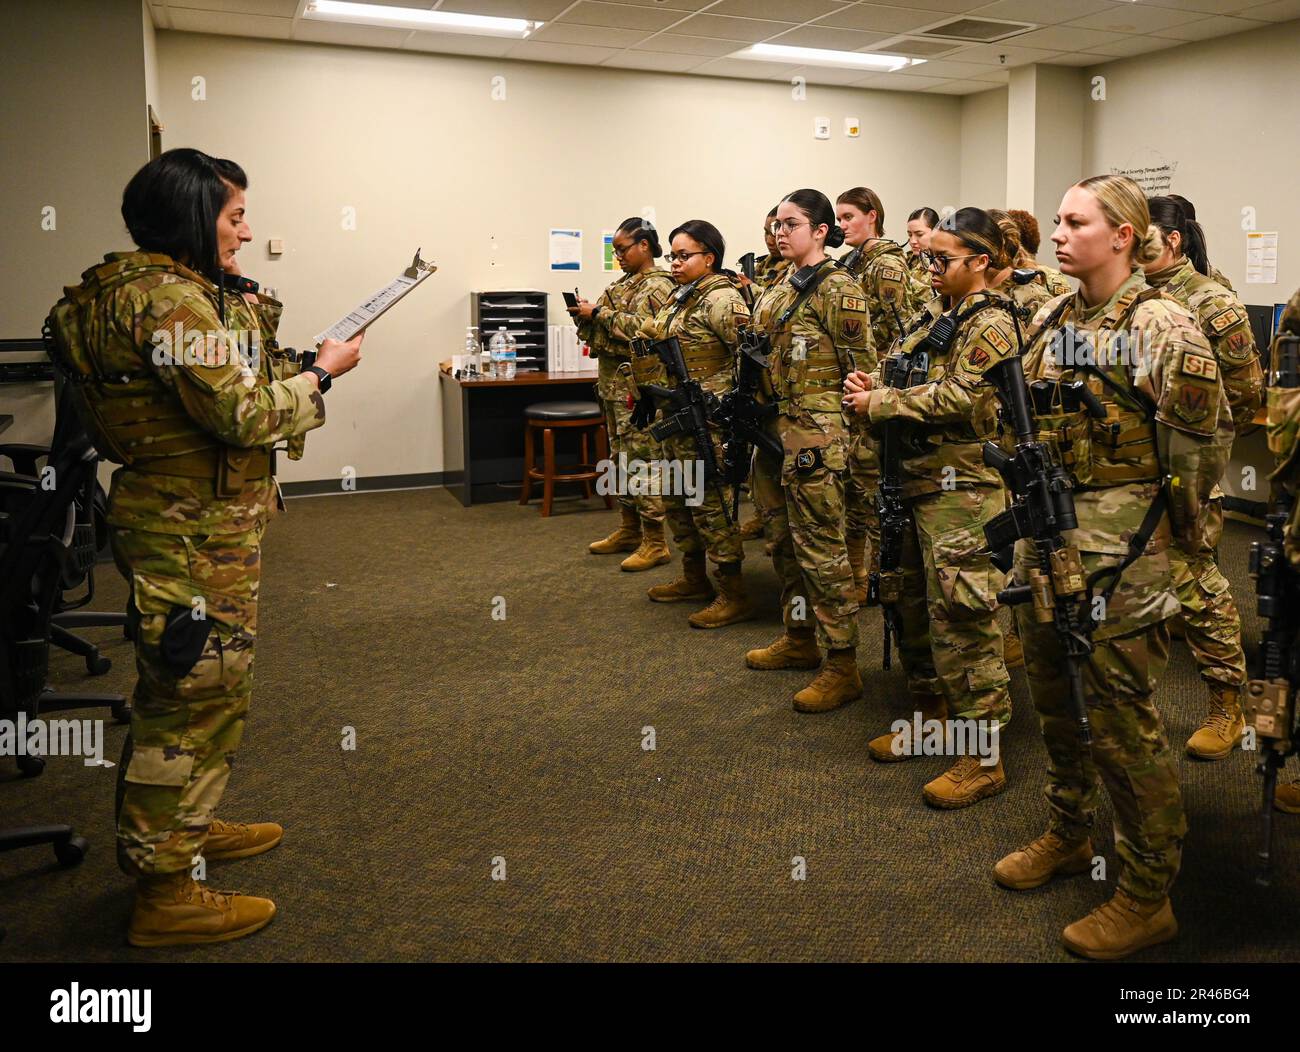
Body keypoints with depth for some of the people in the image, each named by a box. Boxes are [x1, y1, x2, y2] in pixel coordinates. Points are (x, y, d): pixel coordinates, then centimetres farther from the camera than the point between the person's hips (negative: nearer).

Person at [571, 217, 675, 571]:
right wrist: (584, 315, 2)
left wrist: (598, 313, -16)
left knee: (643, 461, -7)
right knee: (622, 459, 14)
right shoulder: (623, 283, 18)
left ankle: (654, 543, -2)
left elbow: (640, 328, -24)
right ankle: (629, 531, 25)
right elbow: (598, 331, 22)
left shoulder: (658, 286, -8)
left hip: (636, 386, -9)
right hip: (613, 383, 9)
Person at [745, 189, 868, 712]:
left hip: (813, 436, -9)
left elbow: (860, 369, -11)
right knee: (783, 540, 16)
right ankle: (799, 639, 31)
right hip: (772, 432, 9)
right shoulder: (777, 289, 15)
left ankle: (843, 666, 3)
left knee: (820, 546, -6)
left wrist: (842, 439, -11)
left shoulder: (838, 290, -10)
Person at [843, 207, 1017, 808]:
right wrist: (869, 384, -5)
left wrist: (878, 404, -14)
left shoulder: (992, 324, -9)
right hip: (915, 478, 9)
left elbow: (958, 397, -21)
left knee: (959, 613, -8)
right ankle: (932, 717, 32)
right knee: (913, 605, 16)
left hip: (961, 485, -9)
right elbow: (897, 370, 18)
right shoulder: (935, 314, 16)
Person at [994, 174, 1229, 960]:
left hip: (1117, 548, -8)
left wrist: (1171, 516, -3)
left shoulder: (1159, 325, -14)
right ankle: (1069, 836, 40)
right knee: (1056, 700, 19)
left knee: (1122, 719, 1)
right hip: (1044, 536, 8)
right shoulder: (1050, 319, 9)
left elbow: (1203, 435, -13)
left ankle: (1149, 897, 18)